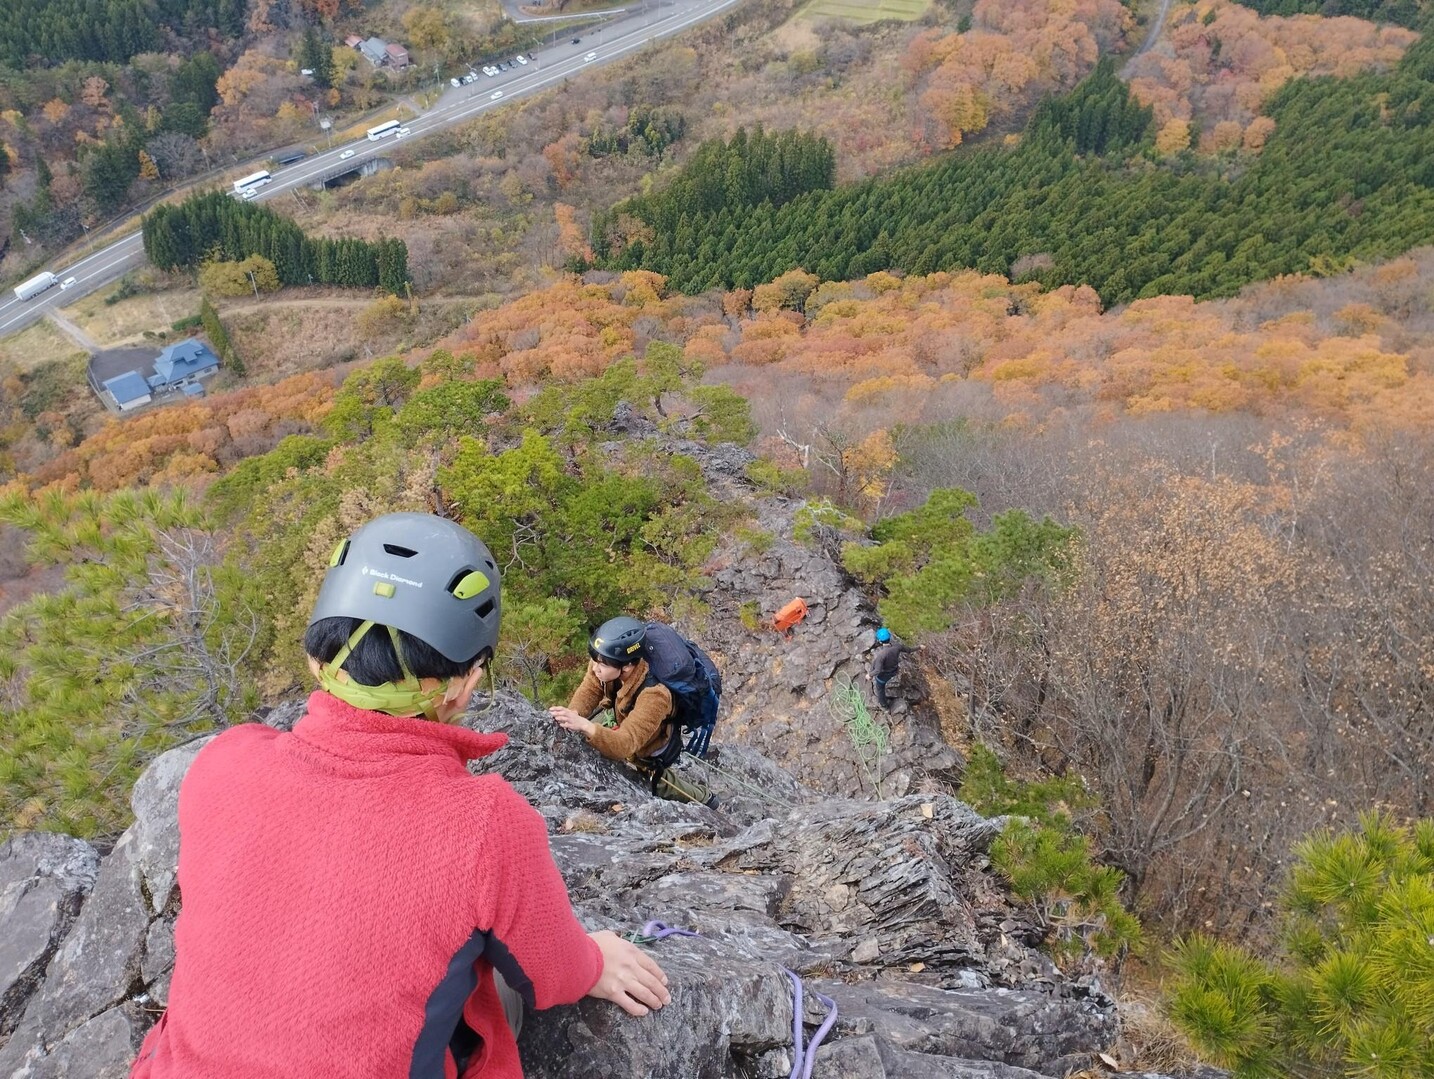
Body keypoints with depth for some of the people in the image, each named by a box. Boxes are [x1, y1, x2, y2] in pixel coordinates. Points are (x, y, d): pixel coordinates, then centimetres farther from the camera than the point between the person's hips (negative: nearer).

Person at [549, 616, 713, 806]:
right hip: (626, 722, 6)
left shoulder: (653, 695, -46)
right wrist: (572, 716, -43)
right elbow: (588, 691, -23)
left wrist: (585, 726, -65)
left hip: (655, 744, -6)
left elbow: (627, 744, -51)